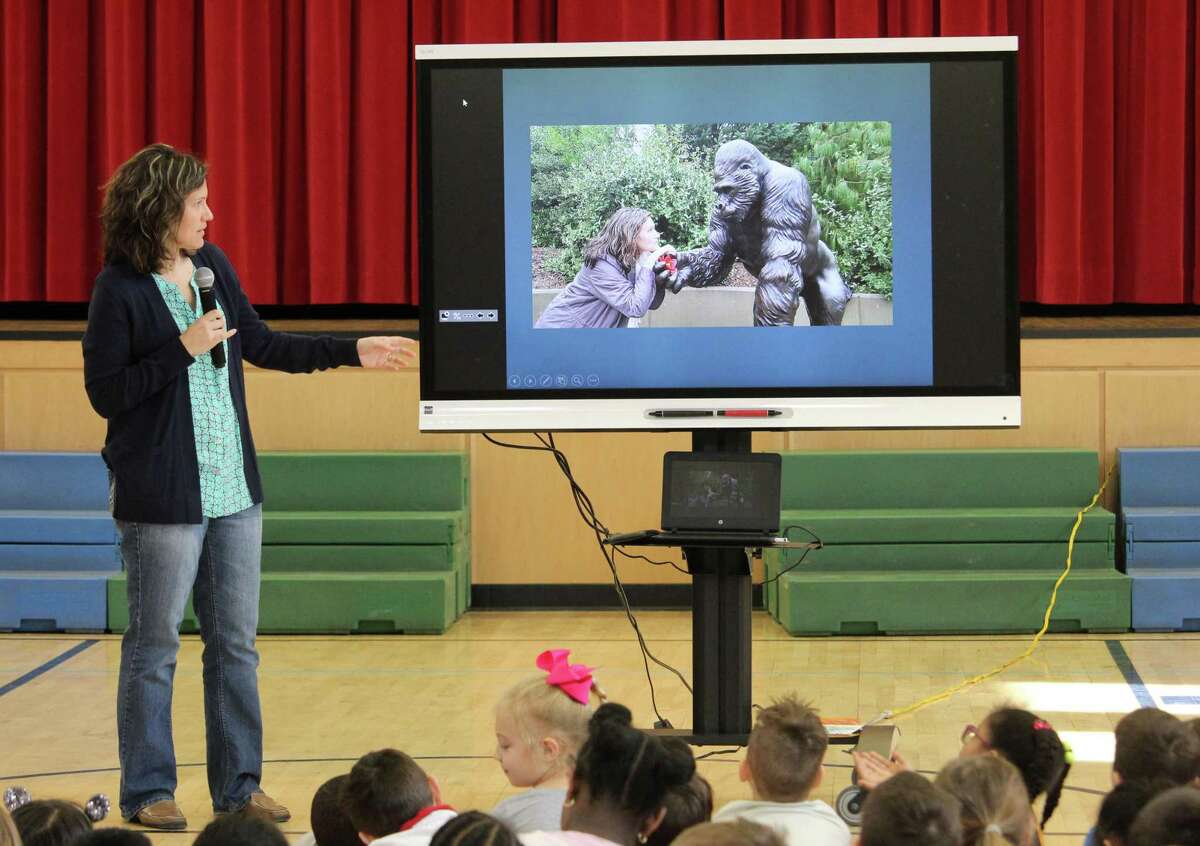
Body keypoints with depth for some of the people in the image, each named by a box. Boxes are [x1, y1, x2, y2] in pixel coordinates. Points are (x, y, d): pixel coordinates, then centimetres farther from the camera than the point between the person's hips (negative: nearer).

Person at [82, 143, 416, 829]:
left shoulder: (214, 267, 7)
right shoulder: (120, 290, -12)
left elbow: (263, 345, 19)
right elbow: (105, 393, -13)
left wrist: (352, 352, 17)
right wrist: (184, 349, -20)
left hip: (234, 489, 7)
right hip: (162, 497, -7)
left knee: (237, 643, 10)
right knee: (155, 646, 3)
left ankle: (239, 785, 19)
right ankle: (147, 791, 13)